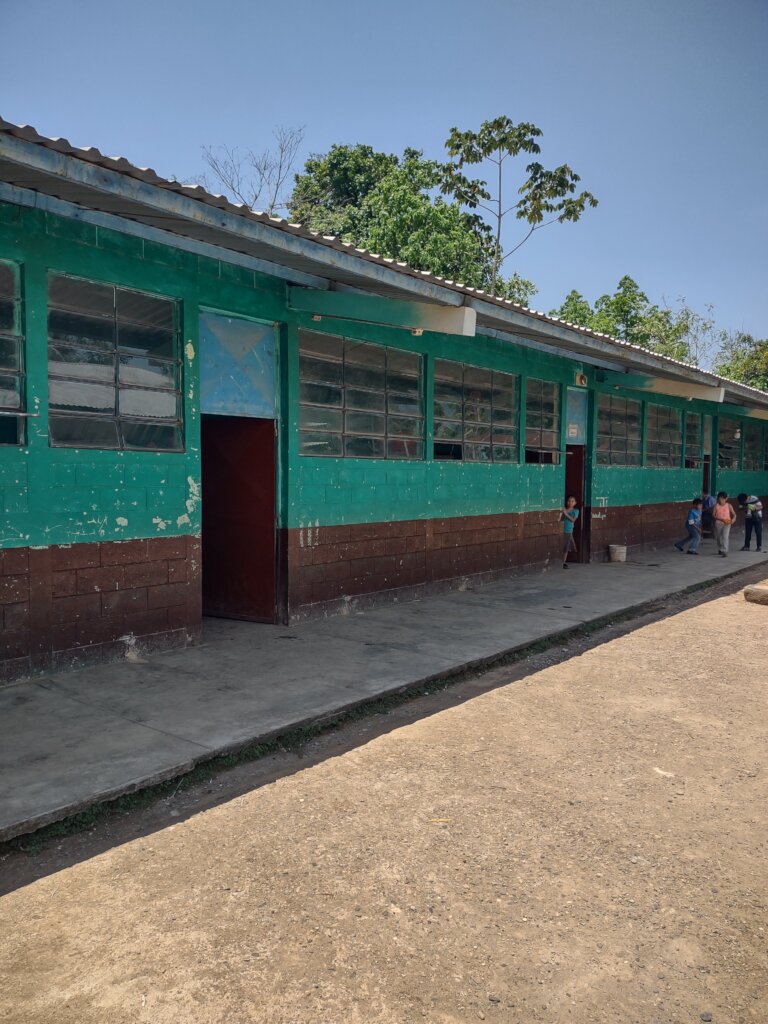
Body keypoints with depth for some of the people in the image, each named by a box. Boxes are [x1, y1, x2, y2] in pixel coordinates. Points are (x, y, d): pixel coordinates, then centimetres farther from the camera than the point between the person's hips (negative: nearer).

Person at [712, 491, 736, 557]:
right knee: (718, 537, 14)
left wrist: (733, 519, -22)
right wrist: (720, 519, -22)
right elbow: (713, 515, -6)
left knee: (725, 537, -16)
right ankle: (720, 549, 38)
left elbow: (734, 514, 0)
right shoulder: (716, 506, -4)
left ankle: (725, 552, -18)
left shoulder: (729, 506, -2)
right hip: (718, 523, 2)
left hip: (727, 523, -2)